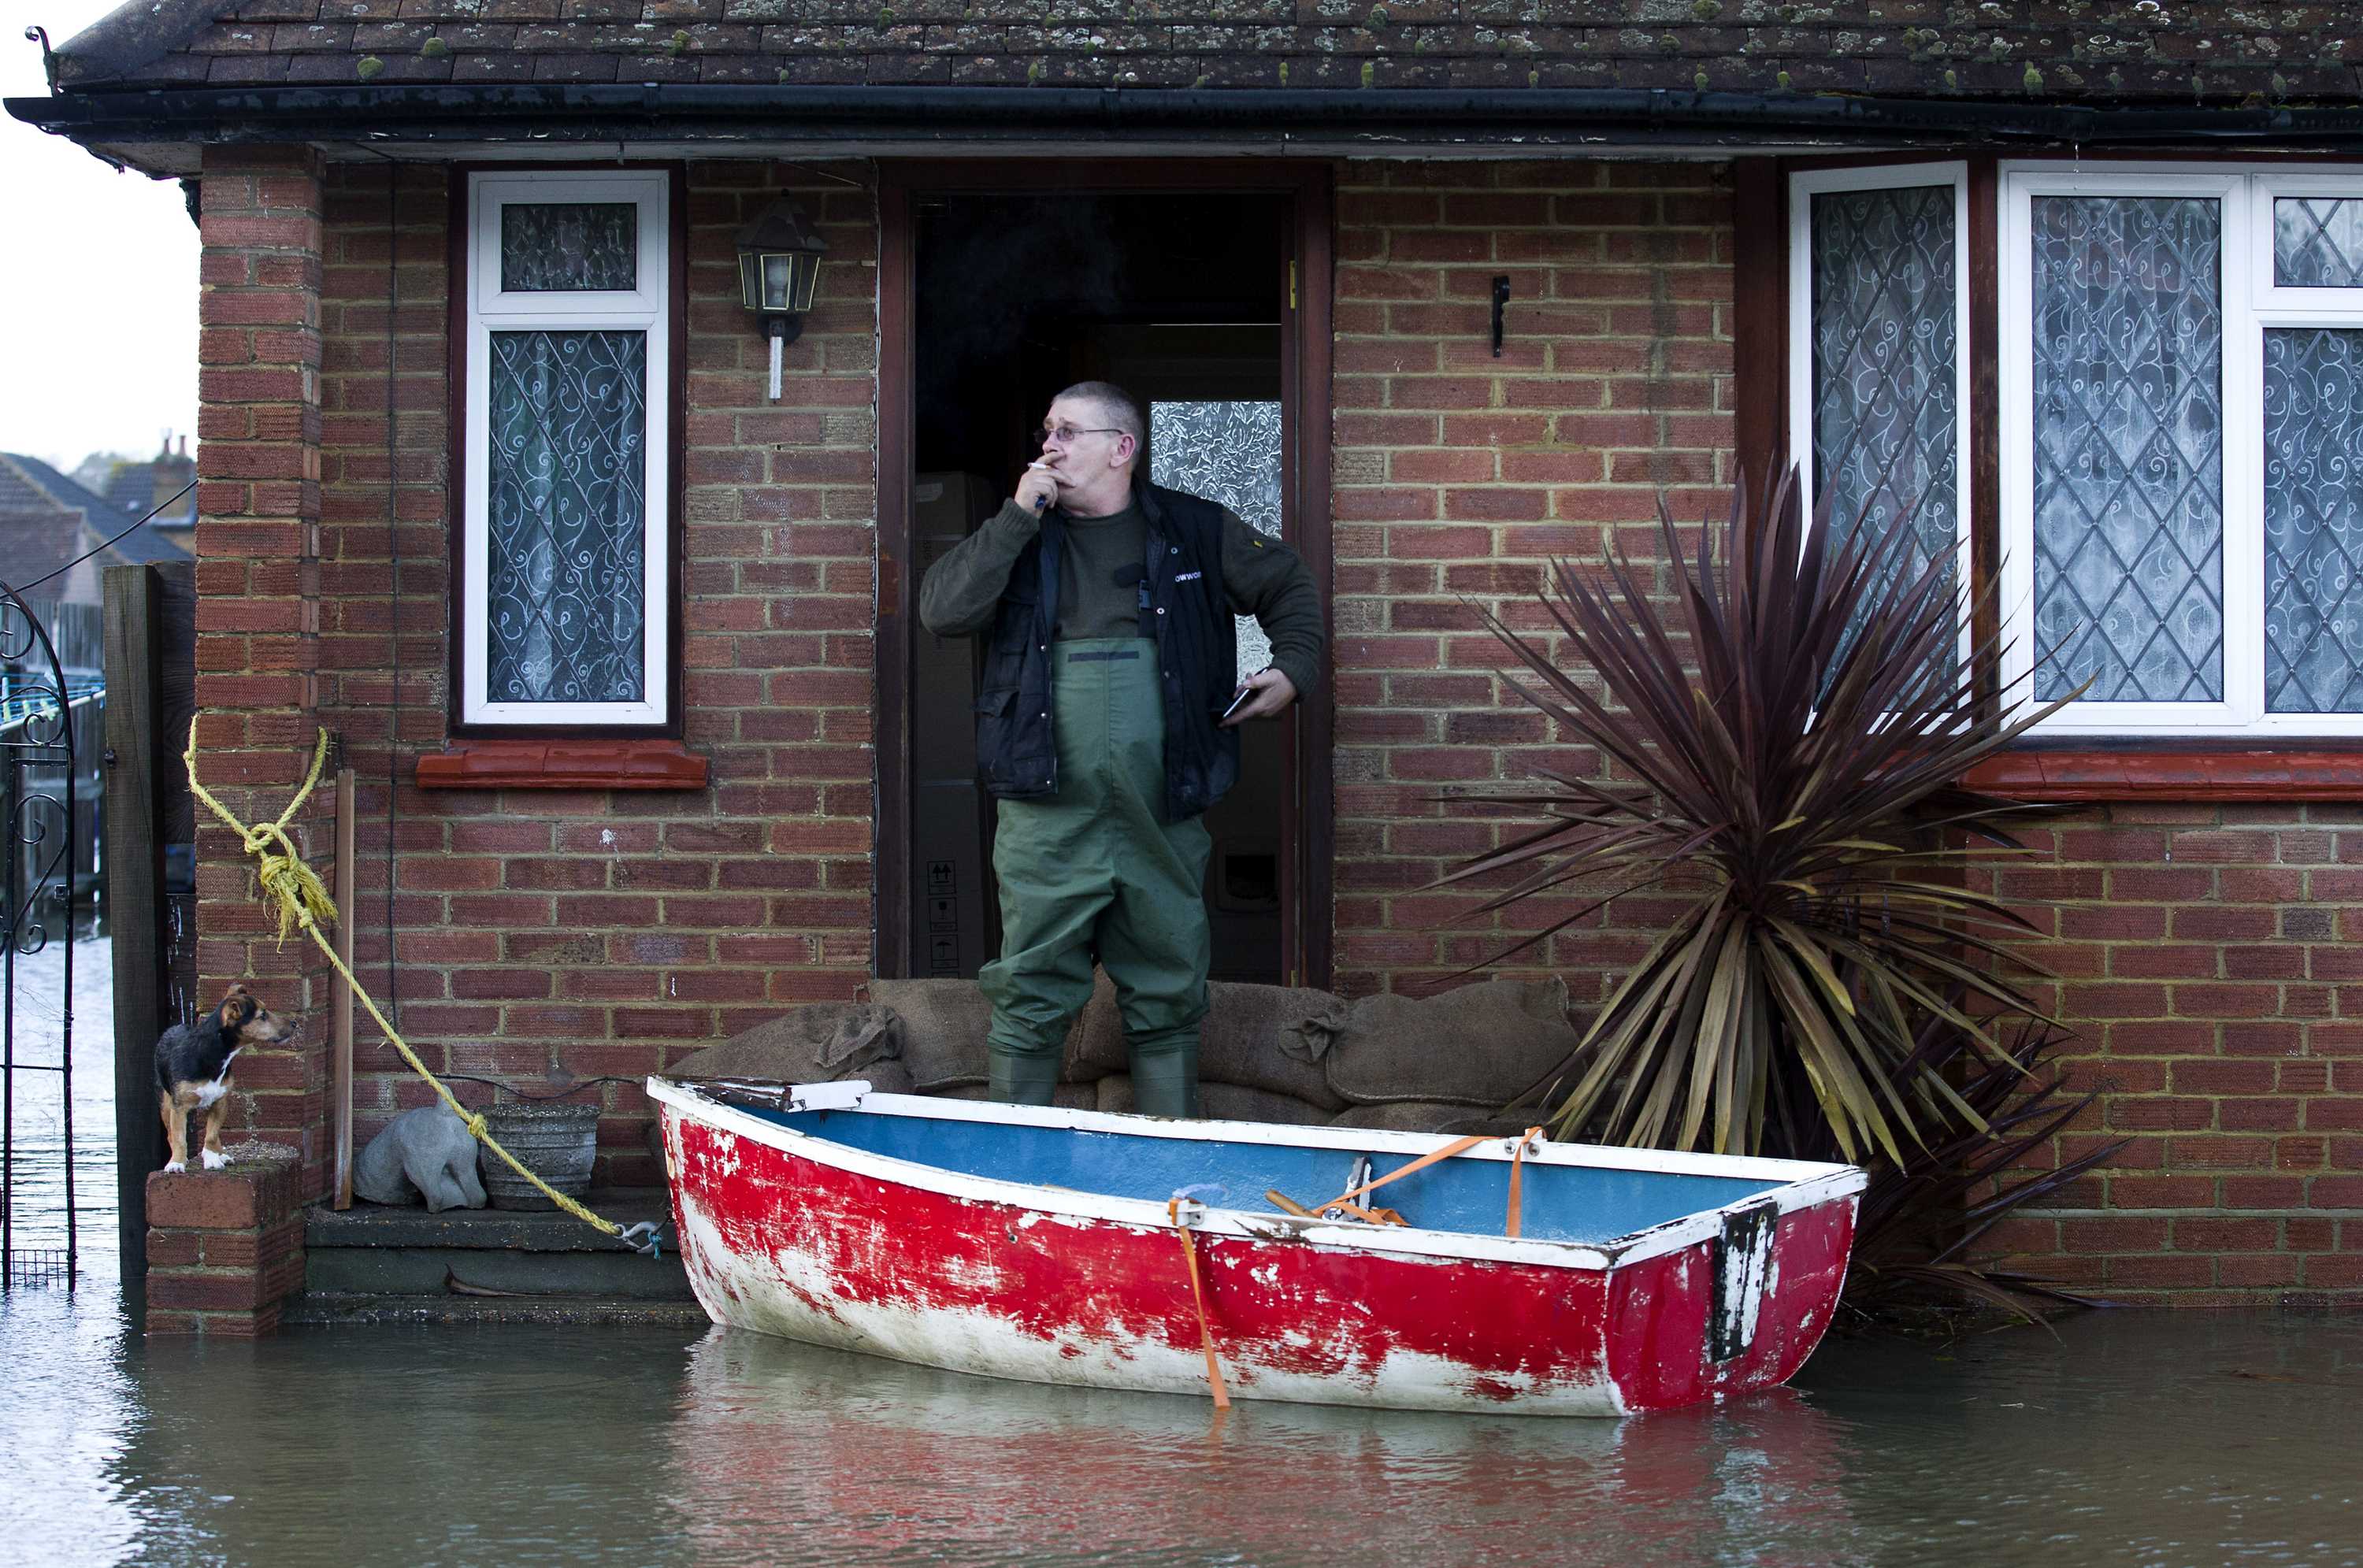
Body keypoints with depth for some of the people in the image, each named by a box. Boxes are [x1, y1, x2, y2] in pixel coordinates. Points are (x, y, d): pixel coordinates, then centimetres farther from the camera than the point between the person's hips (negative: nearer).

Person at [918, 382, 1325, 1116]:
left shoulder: (1196, 530, 8)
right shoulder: (1019, 538, 8)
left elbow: (1290, 588, 21)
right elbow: (941, 610, -7)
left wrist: (1292, 671, 5)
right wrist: (1017, 518, -10)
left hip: (1164, 825, 1)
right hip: (1046, 826, -1)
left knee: (1168, 1000, 9)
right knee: (1031, 1000, 0)